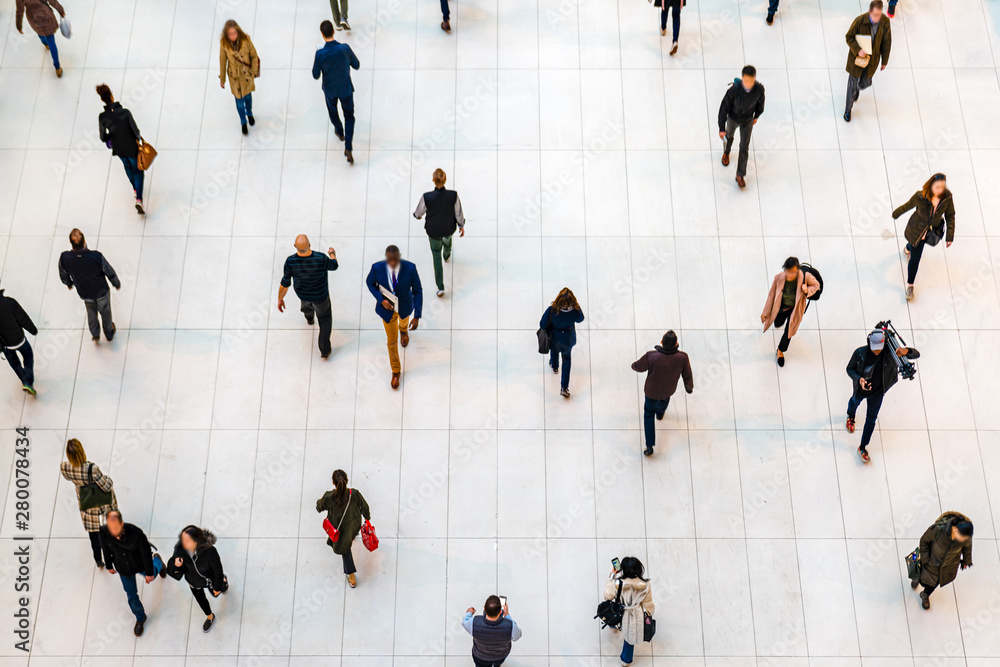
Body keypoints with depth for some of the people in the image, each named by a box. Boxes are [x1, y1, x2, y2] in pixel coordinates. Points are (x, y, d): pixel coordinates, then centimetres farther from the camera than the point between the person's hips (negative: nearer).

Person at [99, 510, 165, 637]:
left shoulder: (136, 533, -41)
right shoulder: (104, 532, -31)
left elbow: (146, 553, -24)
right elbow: (106, 549, -8)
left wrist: (149, 572, -12)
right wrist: (109, 566, 8)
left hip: (140, 565, -2)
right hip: (123, 568, 2)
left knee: (151, 576, 30)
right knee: (131, 595, 15)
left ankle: (157, 561, 65)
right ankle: (140, 618, 43)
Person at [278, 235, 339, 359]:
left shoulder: (290, 262, -35)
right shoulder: (321, 259, -39)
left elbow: (285, 284, -21)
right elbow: (334, 265, -15)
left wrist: (280, 299, -1)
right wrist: (332, 253, 9)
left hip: (302, 293, 2)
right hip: (320, 296, -2)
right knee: (325, 319, 26)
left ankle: (309, 317, 73)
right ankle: (324, 350, 34)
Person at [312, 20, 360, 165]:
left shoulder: (320, 54, -27)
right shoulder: (345, 49, -26)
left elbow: (316, 75, -14)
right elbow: (356, 65, -10)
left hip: (330, 90, 0)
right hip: (346, 89, 0)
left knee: (332, 111, 31)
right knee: (349, 116, 19)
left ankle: (340, 132, 56)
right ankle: (348, 146, 5)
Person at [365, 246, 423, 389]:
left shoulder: (410, 268, -32)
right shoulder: (377, 268, -30)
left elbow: (417, 291, -20)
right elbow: (370, 282, -8)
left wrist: (417, 317, -22)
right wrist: (381, 300, -22)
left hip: (405, 306, 1)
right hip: (387, 307, 0)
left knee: (404, 322, 36)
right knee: (392, 339, 16)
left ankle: (403, 329, 76)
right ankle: (396, 370, 39)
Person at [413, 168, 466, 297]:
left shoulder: (427, 197, -31)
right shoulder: (453, 195, -29)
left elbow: (418, 213, -12)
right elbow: (459, 213, -13)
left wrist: (417, 215, 13)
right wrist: (461, 226, 7)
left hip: (433, 231, -1)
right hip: (449, 228, 1)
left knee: (436, 256, 20)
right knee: (447, 237, 39)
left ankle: (440, 287, 21)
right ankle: (447, 255, 73)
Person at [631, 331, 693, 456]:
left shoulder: (651, 356, -36)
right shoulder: (682, 358, -31)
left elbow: (639, 367, -16)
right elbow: (687, 376, -14)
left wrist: (634, 366, 10)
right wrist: (689, 387, 9)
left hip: (652, 391, -2)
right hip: (670, 389, 2)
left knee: (649, 414, 22)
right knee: (665, 396, 39)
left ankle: (649, 446, 21)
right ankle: (660, 412, 72)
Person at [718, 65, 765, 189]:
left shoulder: (759, 89, -29)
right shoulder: (734, 89, -36)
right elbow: (724, 108, -25)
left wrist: (756, 116, 12)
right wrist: (722, 128, -21)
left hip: (748, 121, 1)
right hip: (733, 118, -1)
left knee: (744, 147, 7)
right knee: (729, 135, 30)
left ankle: (740, 175, 25)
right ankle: (726, 152, 65)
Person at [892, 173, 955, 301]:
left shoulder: (947, 197, -23)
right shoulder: (920, 197, -31)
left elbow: (950, 216, -10)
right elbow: (907, 206, -11)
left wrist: (949, 236, -9)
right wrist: (896, 214, 7)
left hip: (933, 230, 3)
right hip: (917, 230, -3)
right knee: (915, 259, 4)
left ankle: (908, 250, 69)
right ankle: (909, 285, 25)